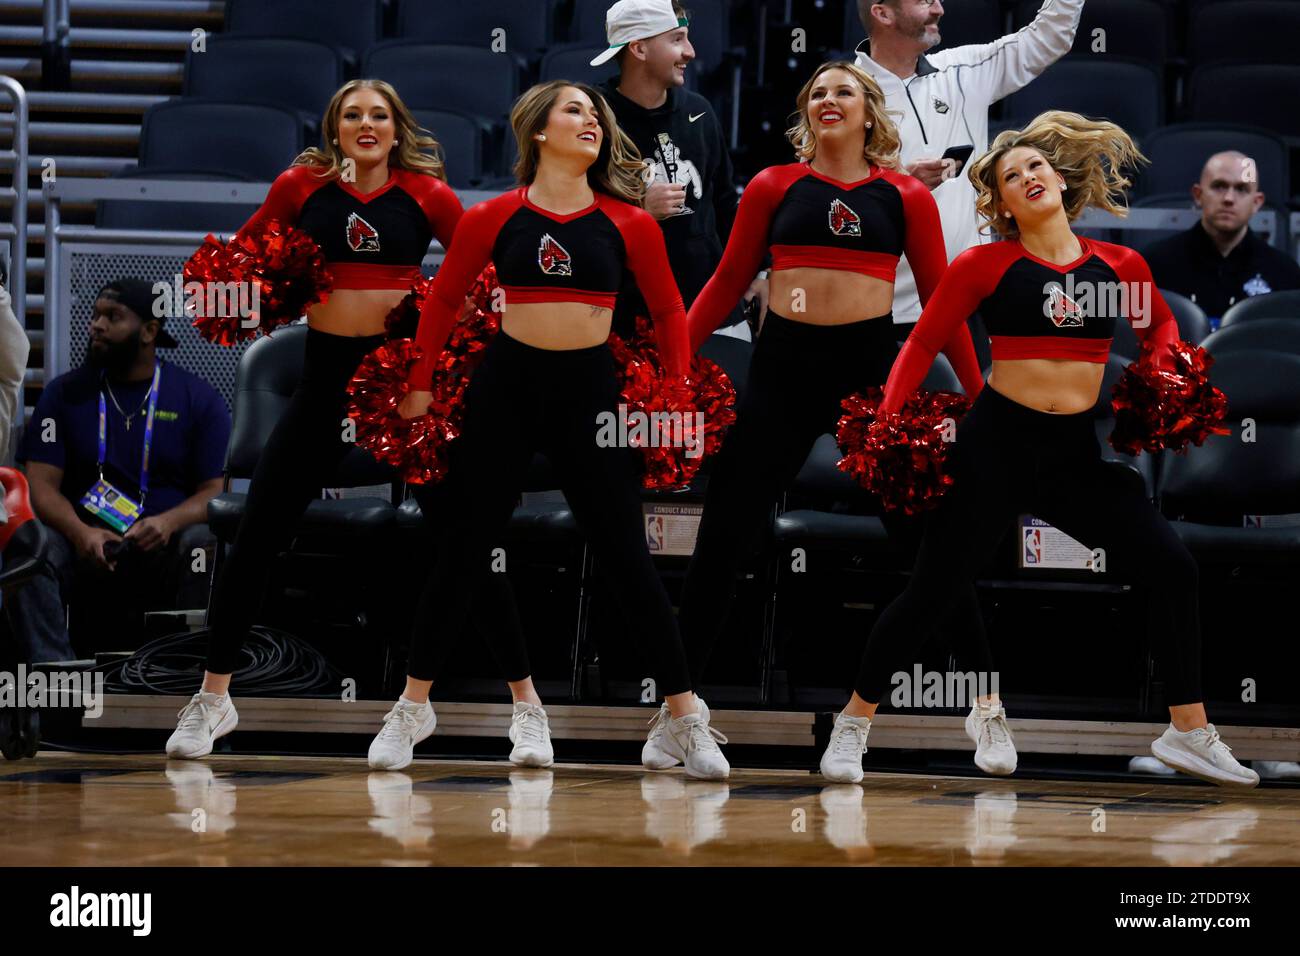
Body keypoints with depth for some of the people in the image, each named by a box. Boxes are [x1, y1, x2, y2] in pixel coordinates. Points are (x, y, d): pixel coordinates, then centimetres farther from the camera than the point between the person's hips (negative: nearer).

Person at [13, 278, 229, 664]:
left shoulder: (199, 398, 7)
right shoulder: (64, 394, 10)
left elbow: (215, 490, 1)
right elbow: (41, 484, 1)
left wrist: (169, 523, -22)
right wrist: (80, 533, -21)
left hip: (166, 553, -1)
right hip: (85, 549, 1)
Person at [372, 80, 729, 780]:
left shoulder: (628, 222, 1)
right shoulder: (495, 218, -1)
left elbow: (668, 310, 9)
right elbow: (443, 299, 8)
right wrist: (421, 384, 6)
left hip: (588, 387, 0)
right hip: (507, 382, 0)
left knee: (626, 556, -1)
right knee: (465, 547, 6)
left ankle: (685, 717, 5)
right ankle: (414, 703, 20)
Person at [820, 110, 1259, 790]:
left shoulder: (1119, 267, 6)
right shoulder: (985, 266, -3)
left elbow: (1159, 326, 25)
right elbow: (922, 344, 0)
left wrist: (1163, 372, 5)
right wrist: (889, 423, -12)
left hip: (1077, 452, 3)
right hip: (998, 441, -3)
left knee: (1171, 567, -4)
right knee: (936, 586, -1)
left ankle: (1188, 731, 8)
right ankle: (854, 723, 15)